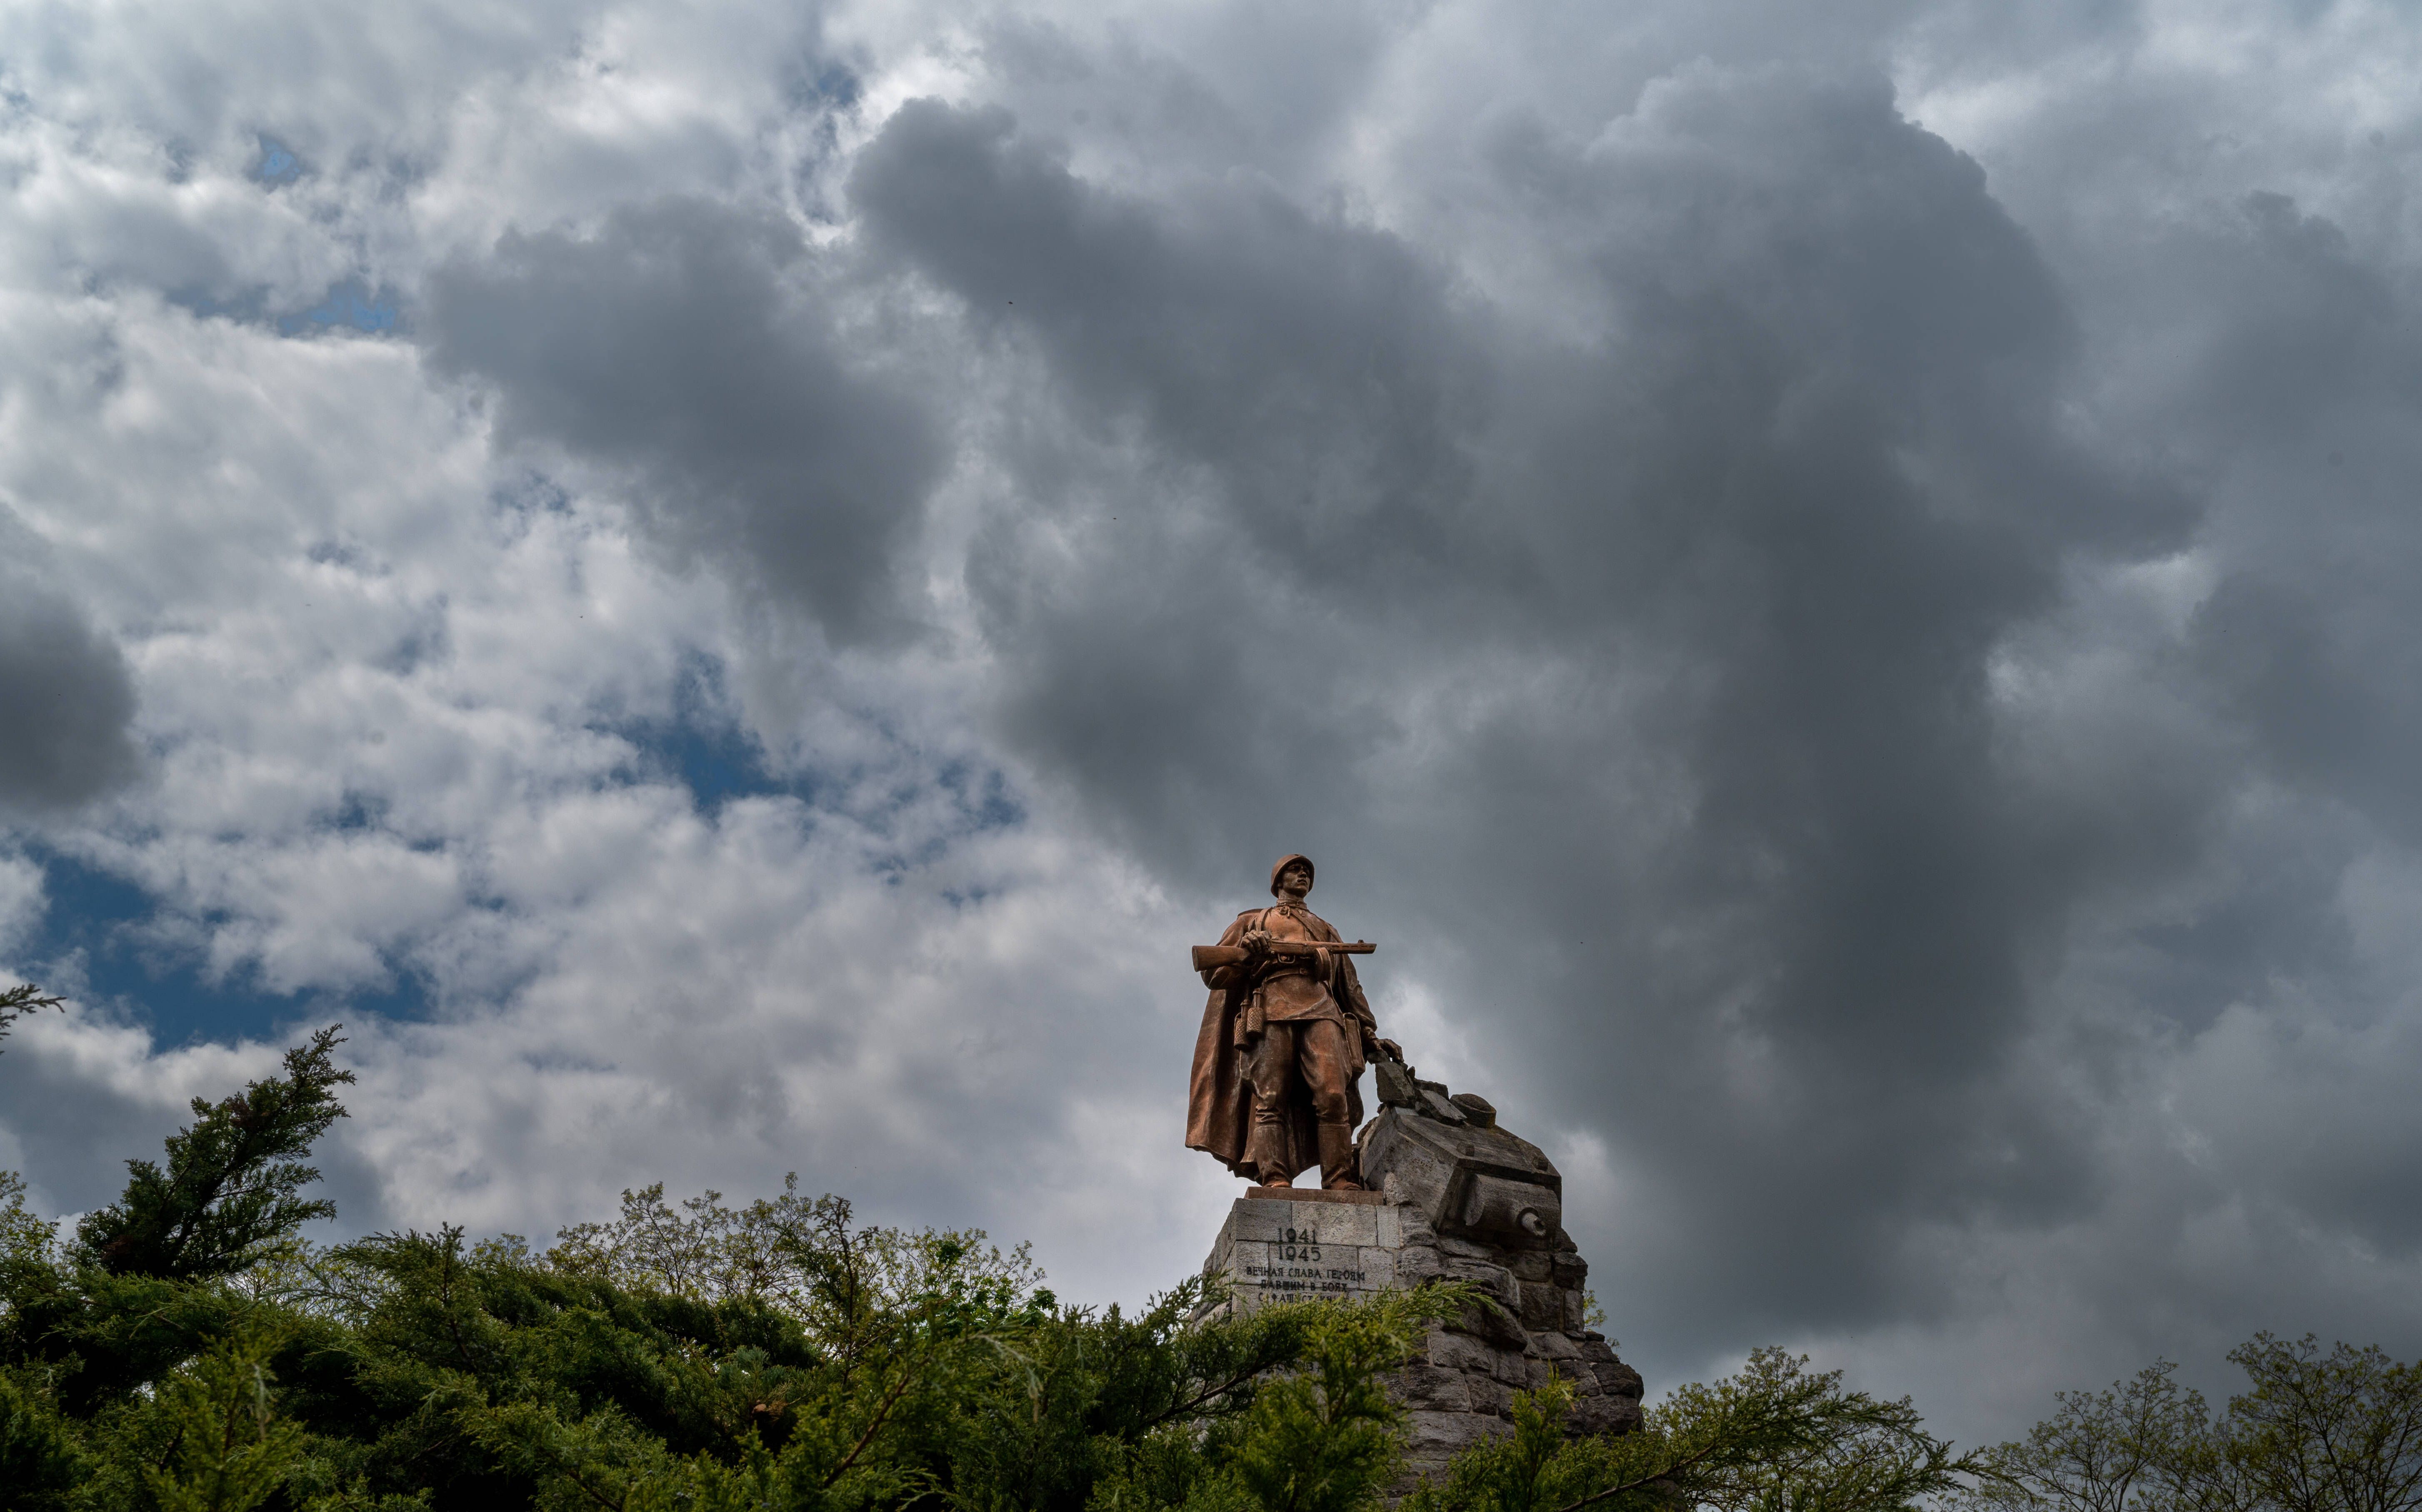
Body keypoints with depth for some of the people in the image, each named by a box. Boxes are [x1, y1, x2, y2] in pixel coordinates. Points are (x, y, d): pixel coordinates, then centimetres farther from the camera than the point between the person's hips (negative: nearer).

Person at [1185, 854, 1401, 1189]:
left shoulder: (1325, 929, 37)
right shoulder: (1252, 921, 30)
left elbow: (1350, 986, 30)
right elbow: (1214, 972, 18)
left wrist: (1369, 1035, 16)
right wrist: (1247, 952, -4)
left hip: (1321, 1010, 1)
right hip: (1271, 1009, -1)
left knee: (1333, 1095, -20)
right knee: (1271, 1098, -18)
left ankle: (1342, 1185, -30)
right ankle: (1275, 1181, -29)